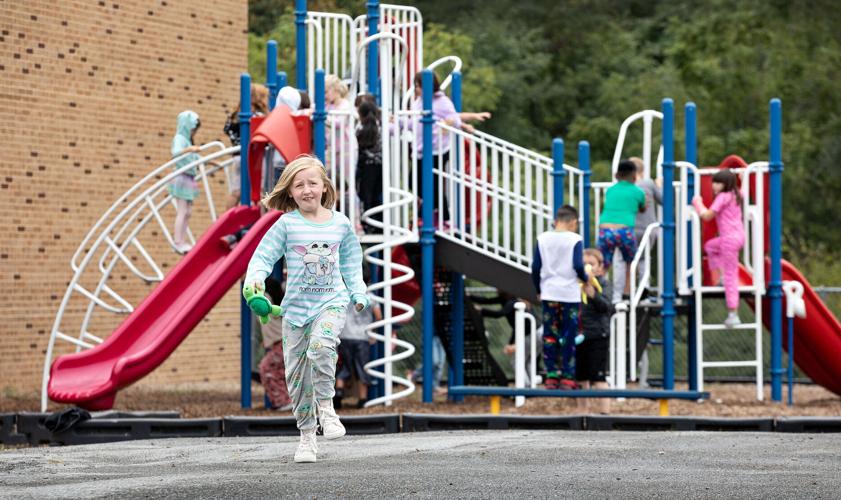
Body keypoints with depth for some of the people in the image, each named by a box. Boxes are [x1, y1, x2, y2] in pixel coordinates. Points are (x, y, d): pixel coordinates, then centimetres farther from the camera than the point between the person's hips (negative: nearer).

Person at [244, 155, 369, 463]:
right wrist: (255, 278, -23)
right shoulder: (287, 224, -4)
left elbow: (350, 261, 17)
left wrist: (358, 293, 12)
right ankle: (307, 435, 16)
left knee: (321, 347, -30)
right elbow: (263, 255, -4)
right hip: (296, 306, 1)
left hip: (331, 302, 0)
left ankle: (326, 406, -10)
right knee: (296, 371, 2)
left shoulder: (340, 223, 4)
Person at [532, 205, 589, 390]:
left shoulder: (542, 239, 4)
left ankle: (551, 376, 6)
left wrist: (538, 290, 15)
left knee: (549, 335, 7)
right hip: (570, 294, -3)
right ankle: (567, 377, 3)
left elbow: (535, 267, 4)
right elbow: (578, 266, -13)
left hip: (549, 293, 3)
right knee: (569, 336, 3)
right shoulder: (575, 239, -6)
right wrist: (586, 279, 6)